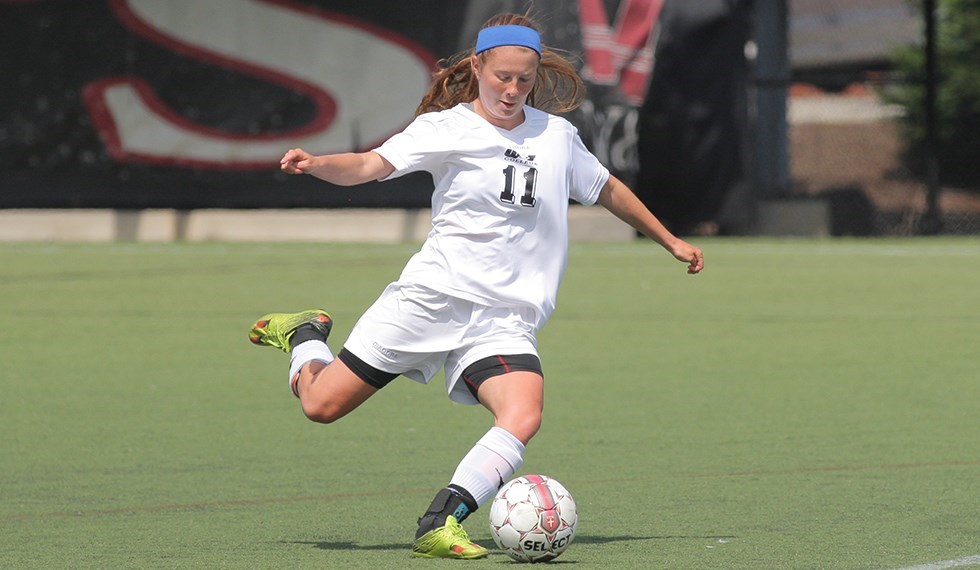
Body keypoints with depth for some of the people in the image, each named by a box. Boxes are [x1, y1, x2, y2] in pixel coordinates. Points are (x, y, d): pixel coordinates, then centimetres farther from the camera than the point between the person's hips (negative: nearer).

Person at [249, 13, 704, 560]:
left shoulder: (556, 135, 12)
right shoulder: (447, 129, -2)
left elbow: (607, 187, 29)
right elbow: (371, 165, -15)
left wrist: (670, 239, 37)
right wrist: (315, 163, -36)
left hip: (505, 321, 3)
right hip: (432, 295, -3)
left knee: (524, 418, -26)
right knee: (322, 405, -1)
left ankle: (439, 525, -27)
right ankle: (307, 335, 32)